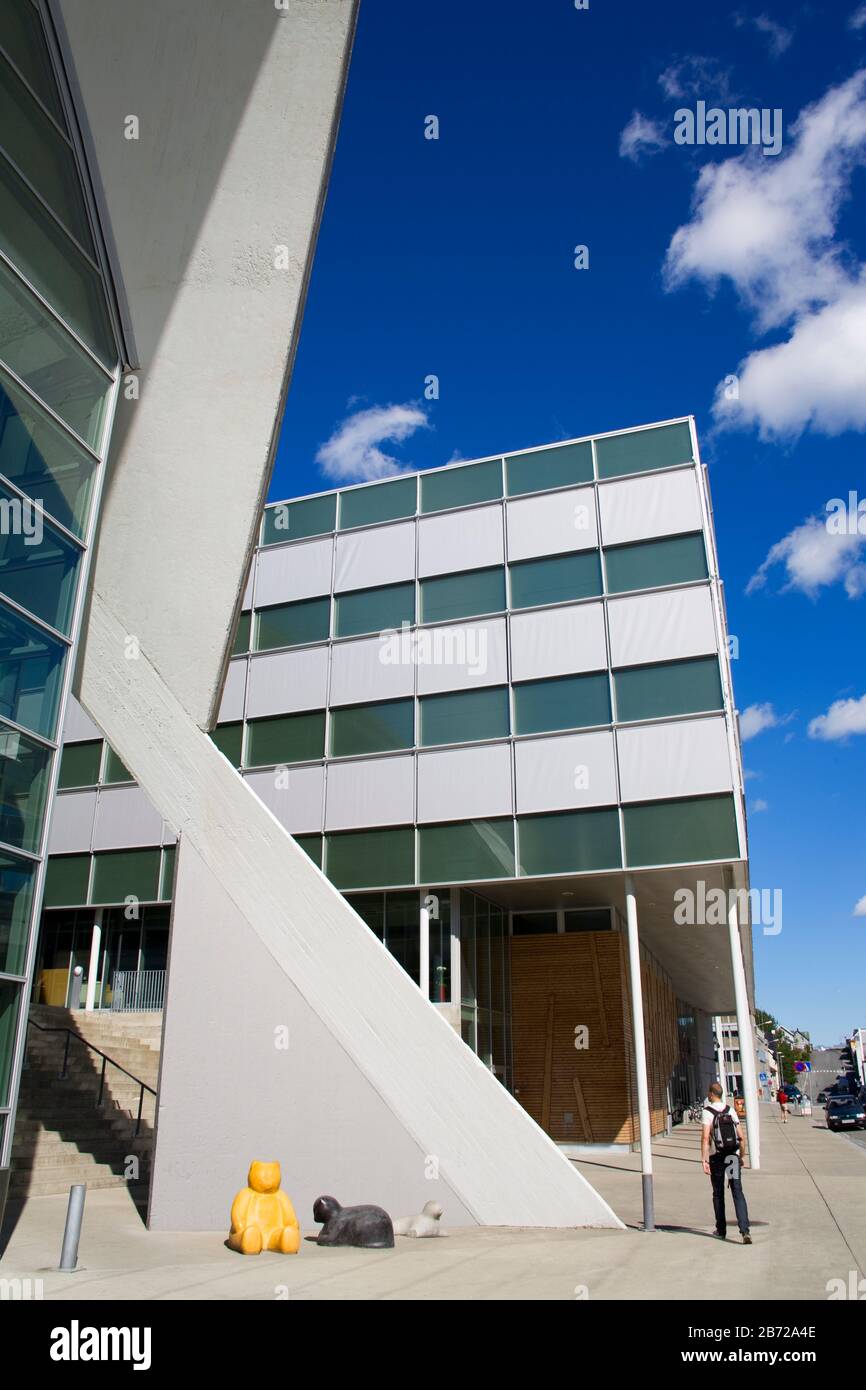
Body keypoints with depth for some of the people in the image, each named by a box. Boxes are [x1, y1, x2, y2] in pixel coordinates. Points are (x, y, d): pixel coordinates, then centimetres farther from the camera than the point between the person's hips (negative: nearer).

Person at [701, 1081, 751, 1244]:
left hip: (716, 1157, -2)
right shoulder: (731, 1111, 4)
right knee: (738, 1193, -1)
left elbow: (705, 1137, -17)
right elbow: (741, 1137, 5)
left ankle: (721, 1230, 21)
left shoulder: (707, 1112, -8)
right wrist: (742, 1156, 17)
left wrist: (704, 1160, -14)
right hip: (733, 1156, 2)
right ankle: (744, 1230, -15)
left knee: (718, 1194, 12)